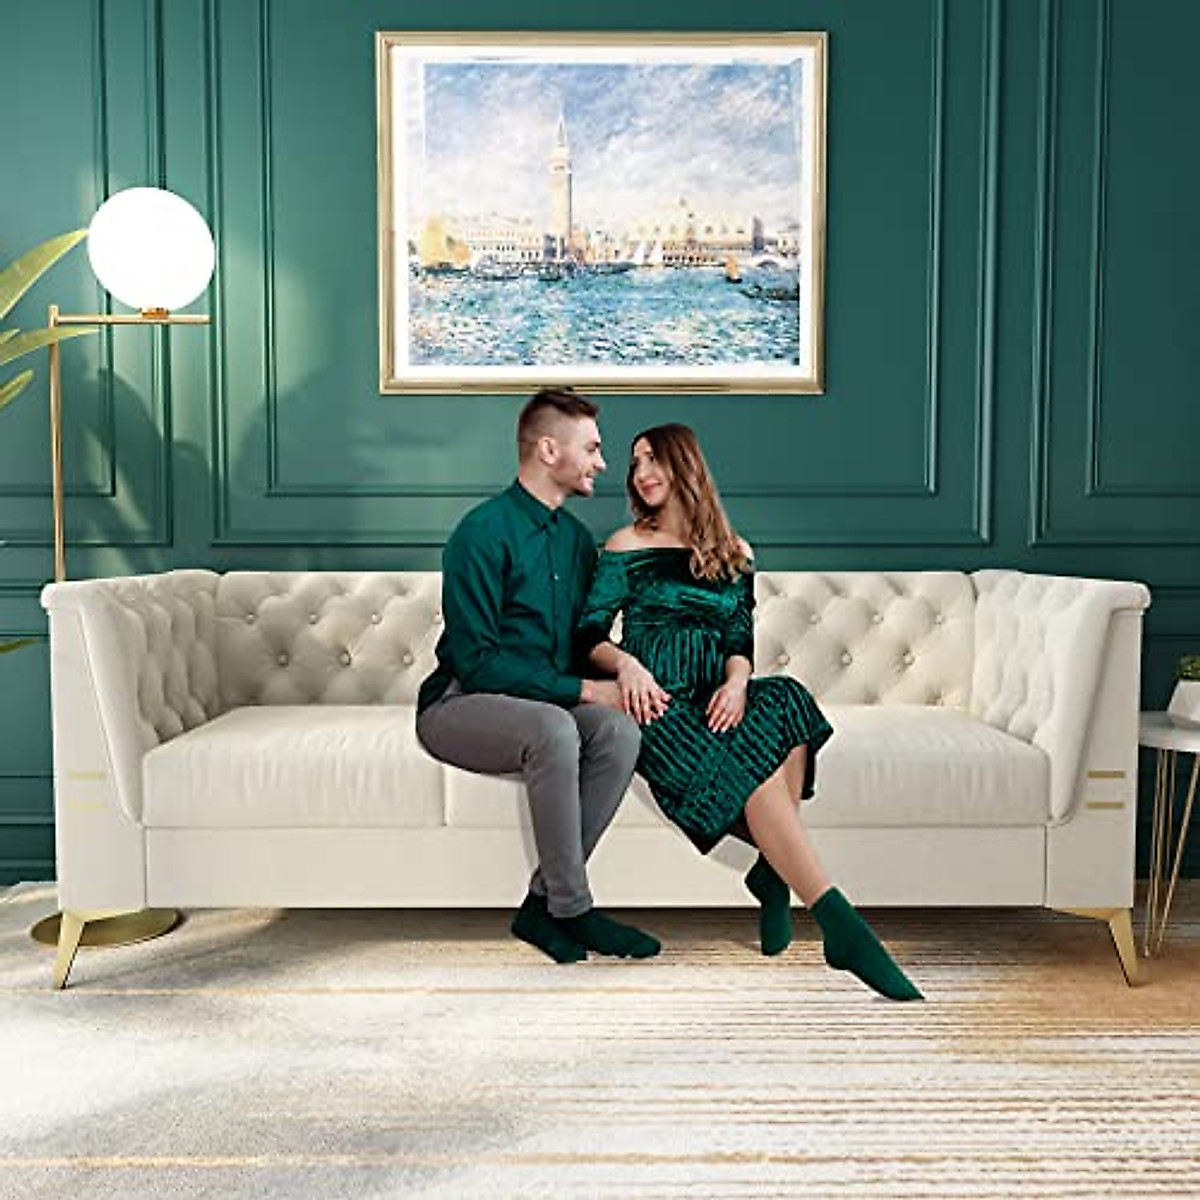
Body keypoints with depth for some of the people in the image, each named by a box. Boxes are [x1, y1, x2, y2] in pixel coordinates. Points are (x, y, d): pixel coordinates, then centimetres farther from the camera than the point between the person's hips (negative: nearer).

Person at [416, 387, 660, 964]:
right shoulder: (483, 533, -14)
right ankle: (571, 909, -20)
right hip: (459, 705, -7)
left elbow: (587, 640, 17)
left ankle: (542, 903, -15)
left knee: (620, 729, -23)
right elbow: (476, 661, -19)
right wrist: (581, 689, -19)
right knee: (555, 728, -36)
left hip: (548, 702, 7)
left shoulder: (577, 537, 11)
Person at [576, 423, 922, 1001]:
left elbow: (740, 640, 12)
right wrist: (625, 662, -18)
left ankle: (773, 873, -22)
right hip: (655, 702, -3)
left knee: (786, 700, -31)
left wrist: (737, 679, -11)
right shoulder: (627, 546, 9)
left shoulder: (733, 553, 18)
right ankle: (839, 924, -33)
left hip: (713, 698, 3)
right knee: (751, 768, -31)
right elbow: (589, 632, 4)